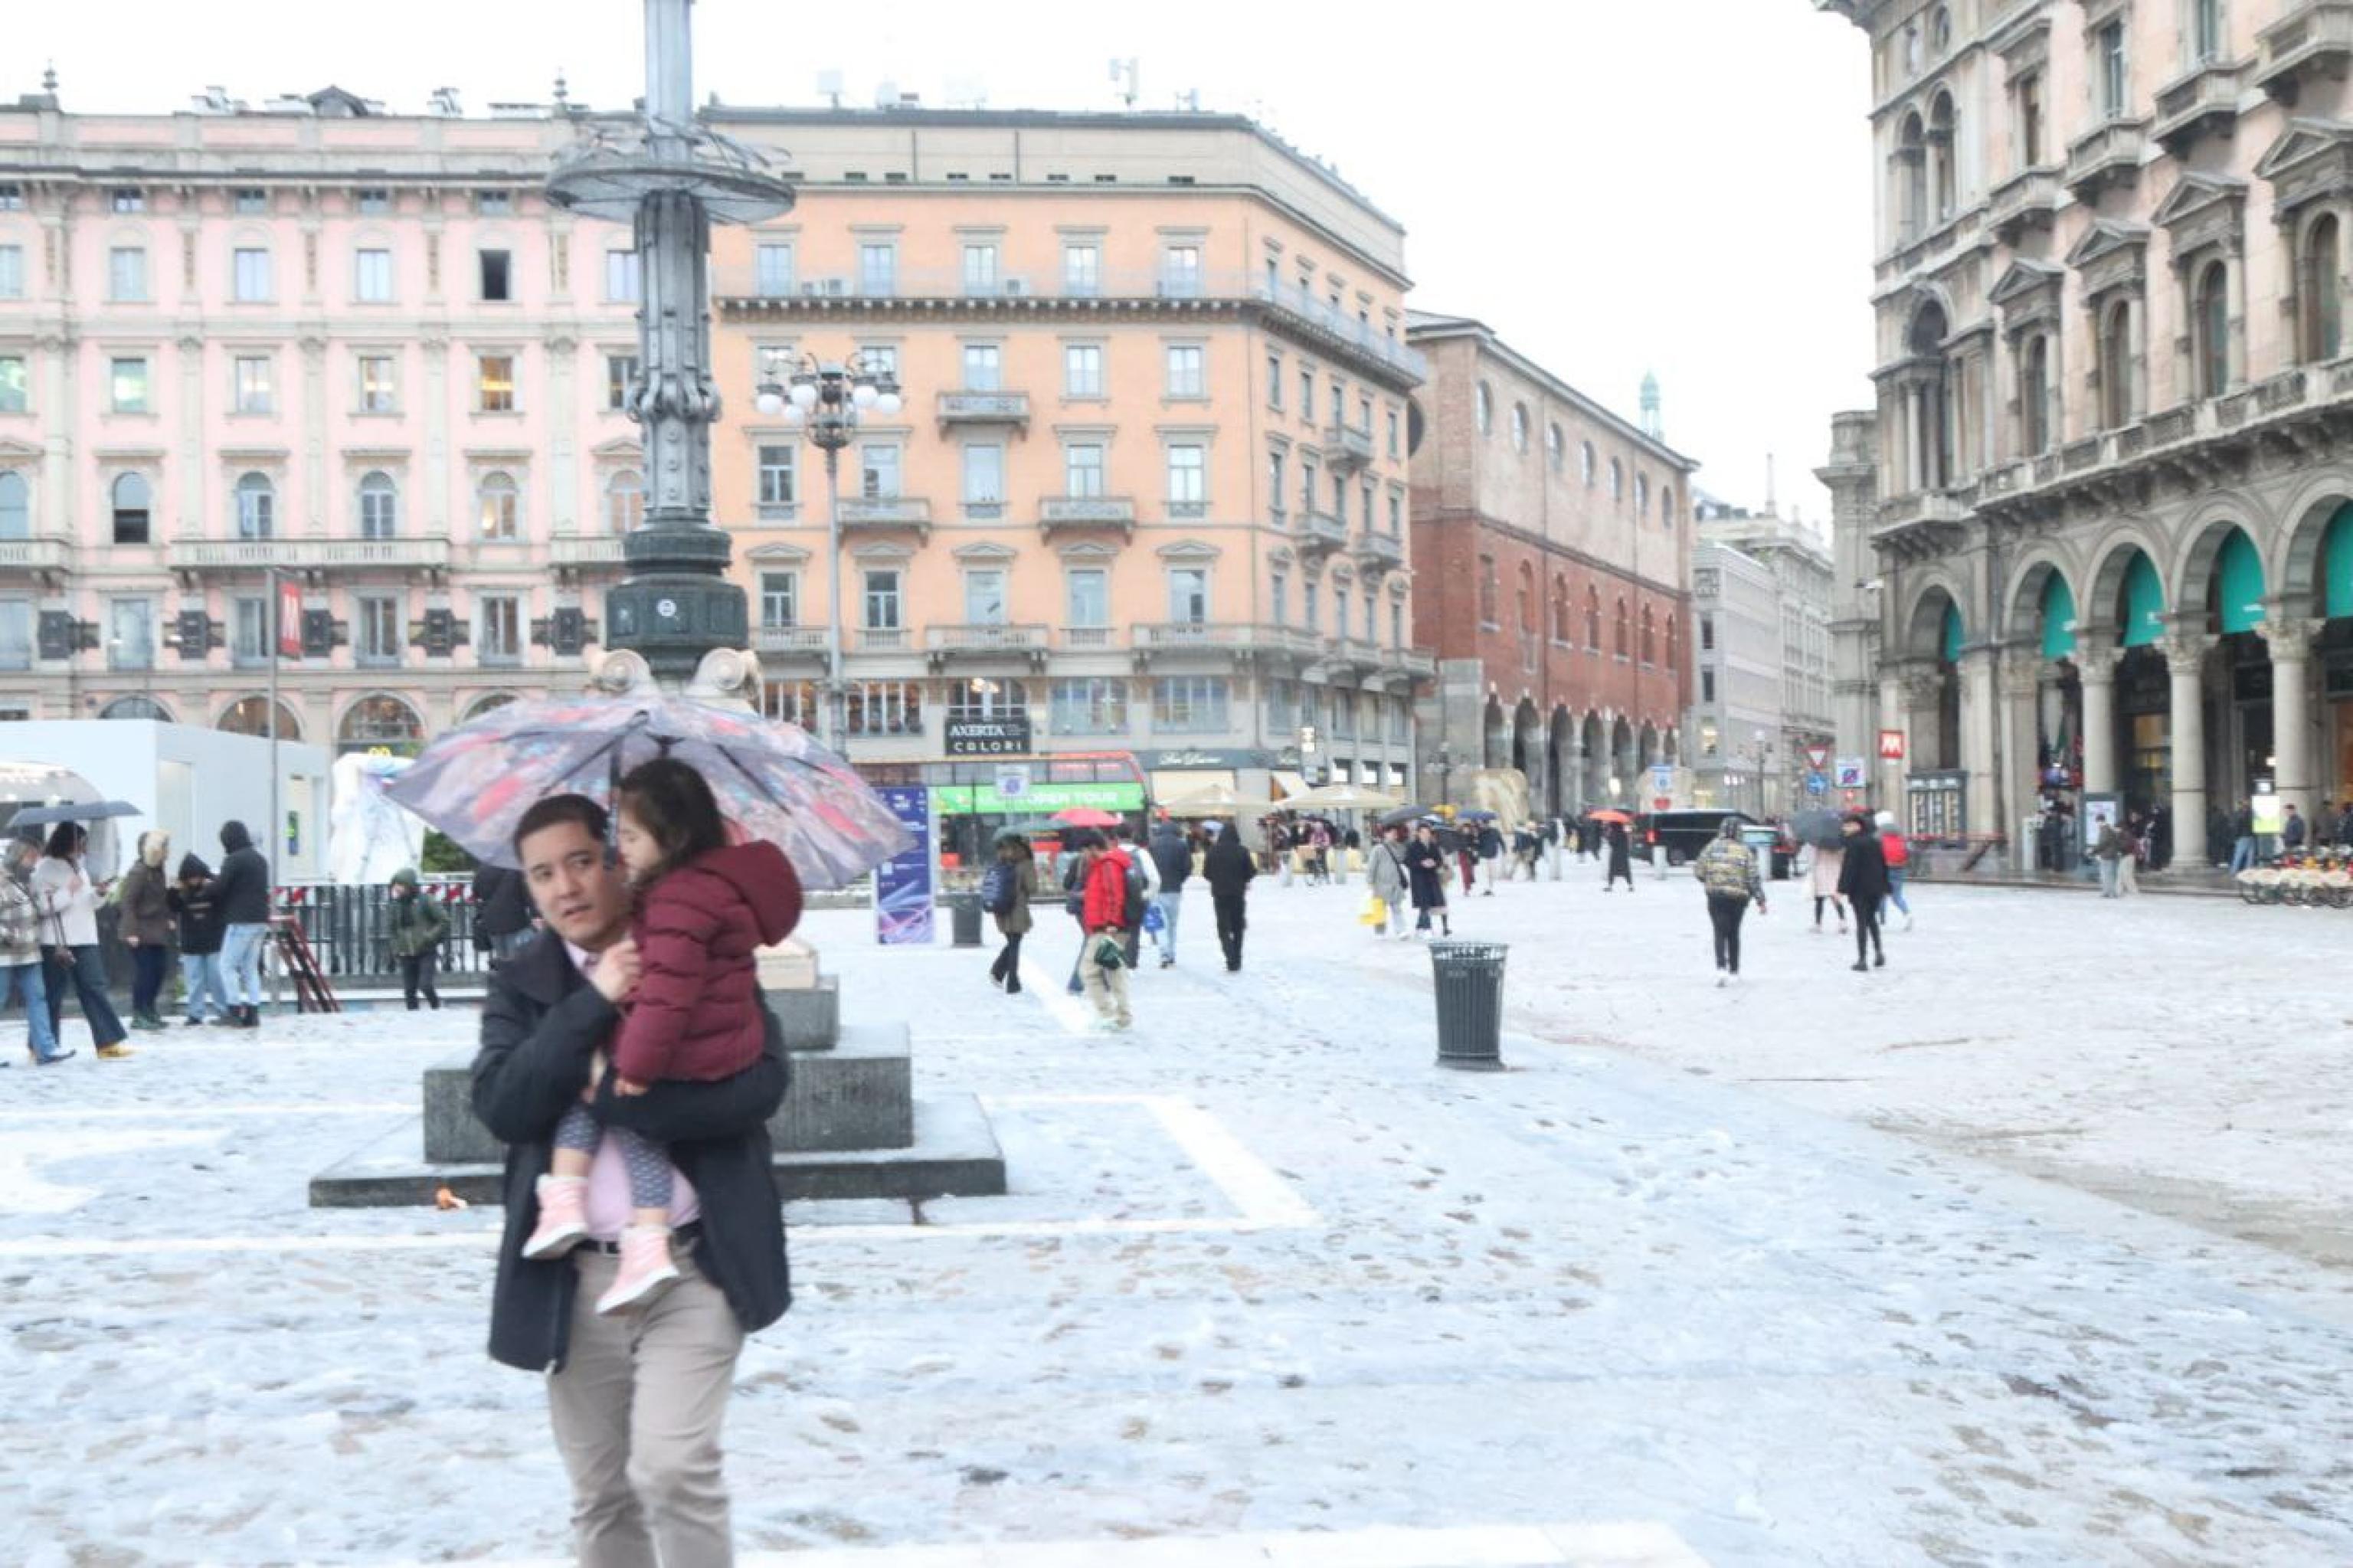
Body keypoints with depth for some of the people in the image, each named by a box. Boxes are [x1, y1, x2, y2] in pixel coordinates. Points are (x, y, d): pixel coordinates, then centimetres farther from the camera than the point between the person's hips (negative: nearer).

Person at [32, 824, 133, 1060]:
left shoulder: (79, 866, 15)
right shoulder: (45, 868, -8)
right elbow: (43, 905, -16)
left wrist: (98, 893, 3)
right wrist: (69, 890, -19)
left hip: (84, 939, 7)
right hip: (57, 942, -7)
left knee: (95, 988, 1)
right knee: (52, 995, 1)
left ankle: (109, 1043, -1)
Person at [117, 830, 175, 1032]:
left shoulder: (157, 870, 12)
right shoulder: (138, 872, -15)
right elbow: (127, 902, -18)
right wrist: (131, 932, -21)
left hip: (157, 931, 9)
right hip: (141, 932, -9)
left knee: (160, 969, 9)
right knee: (143, 972, -5)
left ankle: (149, 1010, 22)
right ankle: (138, 1015, 2)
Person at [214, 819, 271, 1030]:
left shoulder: (233, 860, -11)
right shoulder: (260, 859, 15)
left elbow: (219, 889, -15)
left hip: (241, 920, -8)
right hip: (261, 920, 8)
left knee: (228, 965, 0)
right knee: (251, 967, 11)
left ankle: (235, 1010, -6)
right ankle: (253, 1012, 7)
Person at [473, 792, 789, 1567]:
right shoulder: (520, 984, 7)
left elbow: (760, 1083, -12)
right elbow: (501, 1105, -9)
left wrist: (615, 1095, -15)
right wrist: (593, 1001, -18)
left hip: (693, 1266, -3)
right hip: (575, 1279, 3)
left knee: (672, 1466, -17)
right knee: (600, 1498, 12)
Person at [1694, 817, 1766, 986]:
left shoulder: (1713, 847, -3)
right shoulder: (1745, 851, -3)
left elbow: (1698, 870, -3)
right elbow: (1754, 877, -6)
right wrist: (1761, 901, -2)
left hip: (1716, 897, -1)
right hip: (1738, 897, 1)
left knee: (1720, 933, 0)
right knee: (1733, 933, 16)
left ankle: (1721, 968, -21)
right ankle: (1734, 971, 22)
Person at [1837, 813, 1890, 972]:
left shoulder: (1854, 843, -13)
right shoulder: (1874, 841, 8)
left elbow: (1849, 868, -18)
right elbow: (1884, 864, 13)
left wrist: (1842, 889, -17)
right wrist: (1884, 886, 20)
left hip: (1859, 888, -6)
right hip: (1876, 887, 6)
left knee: (1862, 922, -2)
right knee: (1871, 918, 22)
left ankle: (1862, 959, -1)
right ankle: (1878, 950, 7)